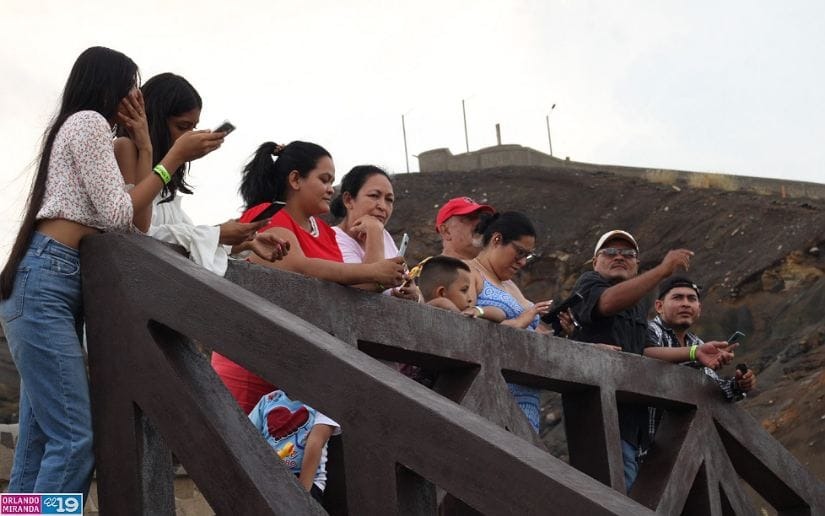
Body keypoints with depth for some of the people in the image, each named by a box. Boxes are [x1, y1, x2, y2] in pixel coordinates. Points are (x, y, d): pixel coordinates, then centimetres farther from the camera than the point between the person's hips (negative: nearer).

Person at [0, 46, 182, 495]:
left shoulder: (88, 130, 28)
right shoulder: (88, 121, -2)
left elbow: (138, 227, 20)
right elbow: (119, 216, -10)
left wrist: (144, 148, 19)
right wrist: (172, 160, -3)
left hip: (50, 286, 10)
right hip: (44, 283, -10)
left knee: (40, 441, 5)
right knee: (75, 439, -16)